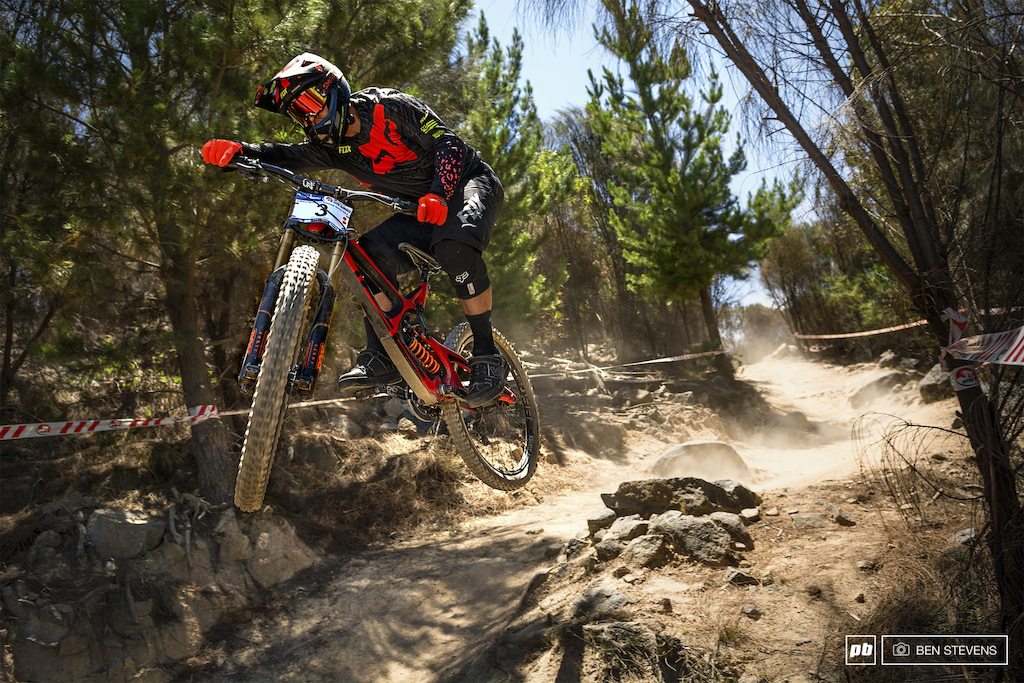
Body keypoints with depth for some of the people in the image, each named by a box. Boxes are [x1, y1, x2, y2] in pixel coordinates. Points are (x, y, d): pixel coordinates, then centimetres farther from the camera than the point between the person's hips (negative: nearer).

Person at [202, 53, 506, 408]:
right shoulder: (335, 146, 0)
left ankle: (486, 355, -29)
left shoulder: (390, 107, -17)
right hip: (421, 207, 6)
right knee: (372, 251, -18)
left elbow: (448, 143, -21)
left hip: (467, 182, -6)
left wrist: (438, 194, -37)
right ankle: (381, 356, -18)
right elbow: (290, 157, -15)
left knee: (456, 246, -37)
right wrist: (237, 151, -32)